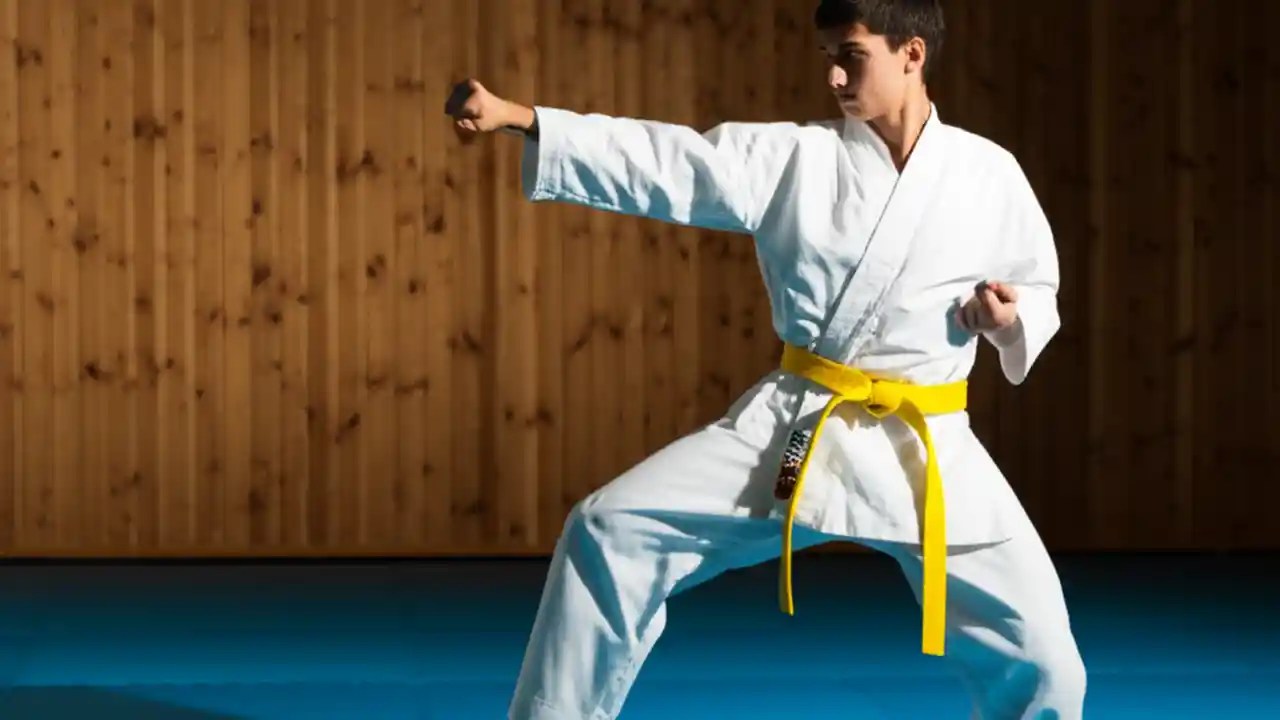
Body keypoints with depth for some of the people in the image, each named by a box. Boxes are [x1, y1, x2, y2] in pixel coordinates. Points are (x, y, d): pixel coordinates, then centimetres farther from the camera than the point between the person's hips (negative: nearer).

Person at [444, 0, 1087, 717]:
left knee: (1039, 657, -4)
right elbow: (659, 161, -7)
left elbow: (1039, 292, 14)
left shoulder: (989, 173, 1)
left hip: (925, 451, 0)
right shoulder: (796, 157, 0)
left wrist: (1010, 317, -11)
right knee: (612, 529, -13)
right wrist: (517, 116, -17)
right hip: (793, 431, 0)